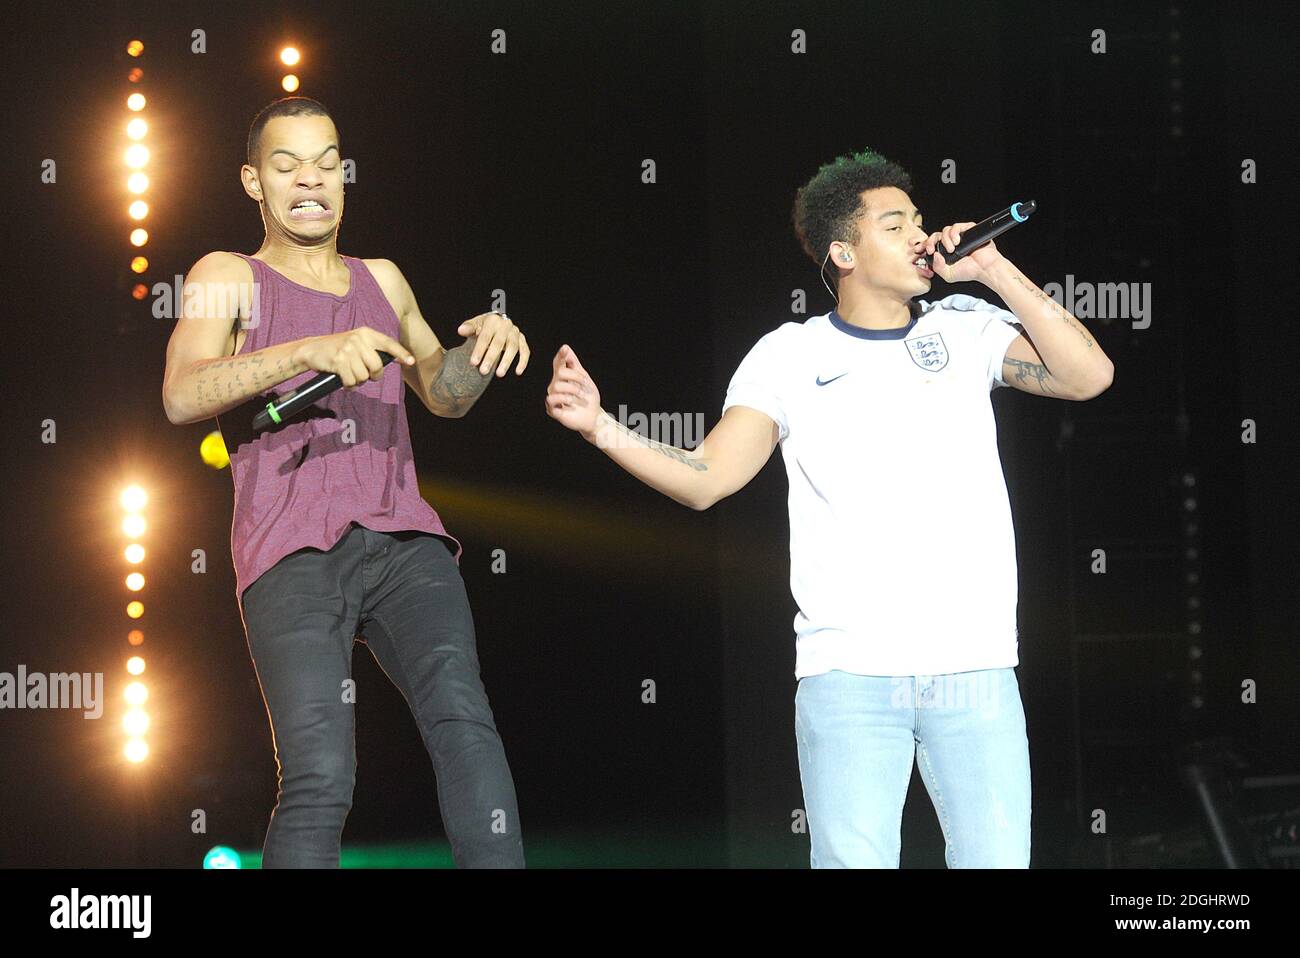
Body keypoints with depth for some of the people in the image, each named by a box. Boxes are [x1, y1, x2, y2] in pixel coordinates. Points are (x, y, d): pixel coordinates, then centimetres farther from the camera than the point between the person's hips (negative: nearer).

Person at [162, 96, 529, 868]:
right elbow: (183, 397, -5)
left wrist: (484, 346, 6)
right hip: (293, 556, -3)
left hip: (404, 542, 3)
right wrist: (311, 352, -21)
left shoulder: (381, 279, 28)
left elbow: (445, 394, 31)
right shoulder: (228, 278, 13)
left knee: (464, 723, -24)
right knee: (320, 779, -22)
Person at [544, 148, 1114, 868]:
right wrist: (601, 428, -17)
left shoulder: (966, 330, 11)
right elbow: (704, 478, -2)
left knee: (997, 860, 0)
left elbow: (1088, 375, -1)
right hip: (850, 674, -2)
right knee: (854, 862, -7)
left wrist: (993, 270, -1)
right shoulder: (791, 356, 6)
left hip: (977, 673, 2)